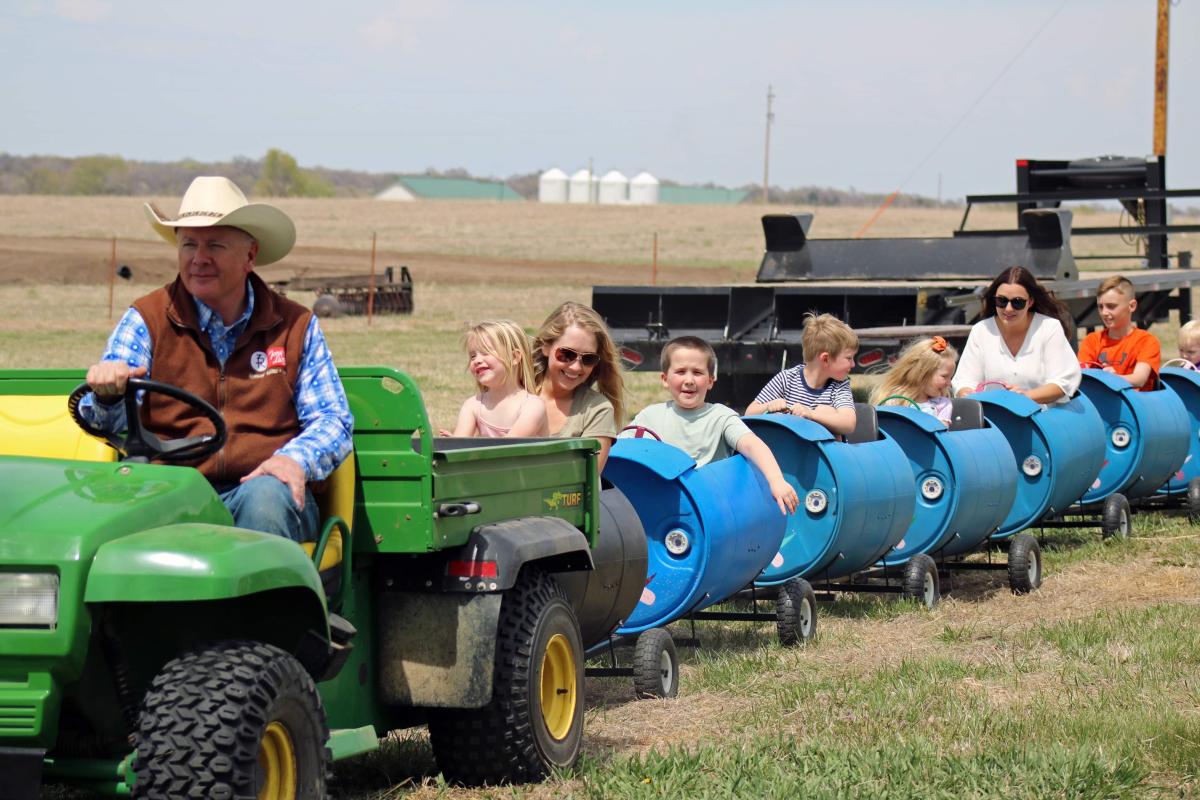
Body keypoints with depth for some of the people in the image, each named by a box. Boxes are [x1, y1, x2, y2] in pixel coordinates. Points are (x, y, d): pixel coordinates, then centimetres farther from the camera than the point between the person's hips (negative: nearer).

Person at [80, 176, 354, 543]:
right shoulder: (146, 321, 10)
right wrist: (108, 394, -26)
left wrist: (296, 460, -12)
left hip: (264, 488, 1)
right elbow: (108, 422, 1)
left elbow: (334, 421, 11)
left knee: (264, 500, -35)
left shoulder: (295, 327, 13)